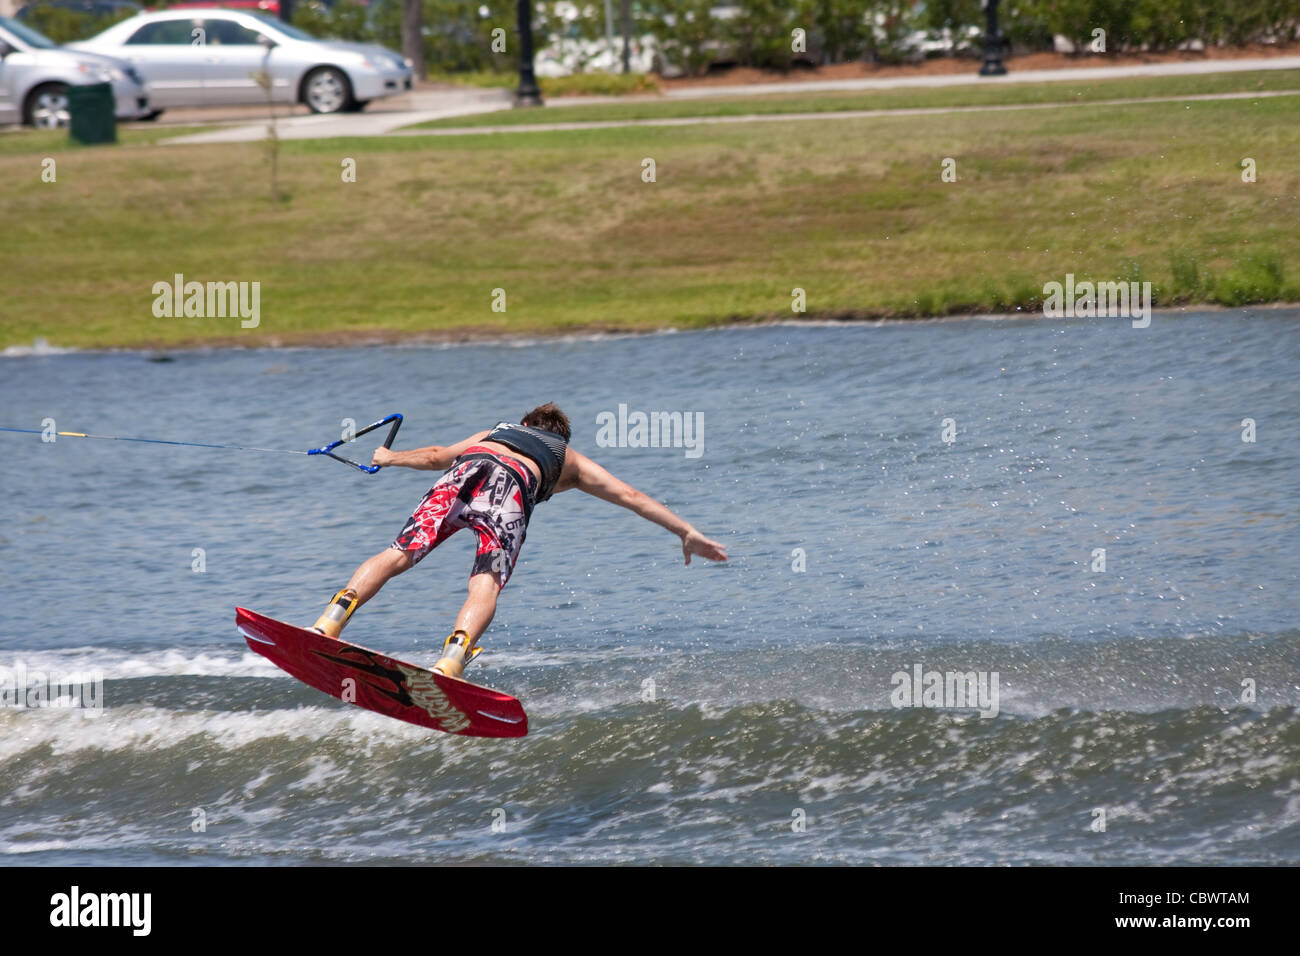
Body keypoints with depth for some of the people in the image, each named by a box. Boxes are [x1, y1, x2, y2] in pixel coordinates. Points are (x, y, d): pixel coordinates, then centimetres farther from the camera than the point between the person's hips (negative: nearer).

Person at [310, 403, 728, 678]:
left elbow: (439, 455, 43)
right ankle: (451, 660, -45)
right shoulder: (571, 461, 39)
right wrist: (688, 534, 37)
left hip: (467, 468, 2)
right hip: (511, 486, -2)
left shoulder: (496, 431, 44)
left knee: (400, 553, -5)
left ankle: (330, 622, -24)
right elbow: (631, 496, 34)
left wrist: (391, 458, 61)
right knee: (486, 586, -19)